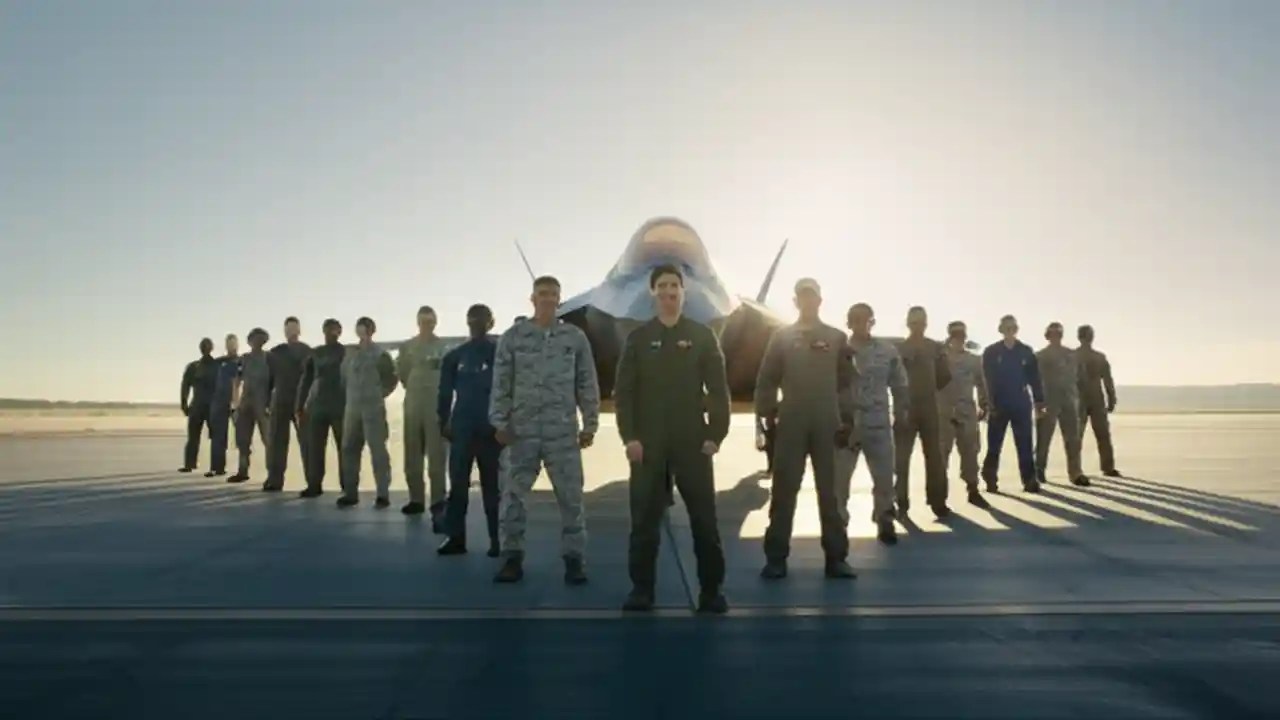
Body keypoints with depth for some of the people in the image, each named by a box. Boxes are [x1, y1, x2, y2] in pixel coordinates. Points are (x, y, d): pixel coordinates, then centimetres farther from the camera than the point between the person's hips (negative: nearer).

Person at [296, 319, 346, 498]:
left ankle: (347, 486, 3)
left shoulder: (346, 353, 3)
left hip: (340, 407, -3)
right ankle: (314, 485, 7)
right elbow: (305, 381, 12)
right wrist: (300, 407, 6)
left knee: (344, 447, 0)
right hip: (316, 407, 3)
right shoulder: (315, 354, 12)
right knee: (314, 448, 2)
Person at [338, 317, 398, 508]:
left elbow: (392, 379, -1)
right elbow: (343, 377, 18)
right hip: (352, 408, 5)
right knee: (349, 449, 7)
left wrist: (379, 394, -2)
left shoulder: (380, 354, -2)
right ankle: (351, 493, 15)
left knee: (377, 450, -5)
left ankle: (383, 494, -3)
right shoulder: (350, 354, 11)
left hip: (373, 408, -5)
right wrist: (350, 396, 10)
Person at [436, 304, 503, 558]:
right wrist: (443, 420, 2)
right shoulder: (455, 356, 9)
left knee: (492, 485, 3)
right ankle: (456, 537, 7)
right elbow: (445, 390, 9)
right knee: (458, 483, 2)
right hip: (462, 428, 2)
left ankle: (497, 539, 8)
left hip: (492, 428, -2)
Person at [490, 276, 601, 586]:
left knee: (570, 497, 3)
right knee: (512, 495, 5)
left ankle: (573, 558, 14)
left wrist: (590, 424, 3)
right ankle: (512, 557, 17)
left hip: (563, 431, 0)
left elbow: (587, 384, 6)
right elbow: (501, 384, 3)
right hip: (521, 431, 0)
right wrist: (500, 423, -2)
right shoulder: (512, 337, 3)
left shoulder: (576, 337, 4)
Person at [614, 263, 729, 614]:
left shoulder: (703, 336, 7)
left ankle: (711, 590, 11)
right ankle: (642, 589, 12)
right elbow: (623, 391, 3)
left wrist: (715, 435, -5)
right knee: (644, 519, 3)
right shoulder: (638, 338, 7)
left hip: (693, 441, 0)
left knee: (704, 518, 2)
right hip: (648, 443, 0)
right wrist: (629, 436, -7)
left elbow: (718, 389, 4)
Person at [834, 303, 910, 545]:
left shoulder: (888, 350, 4)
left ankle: (885, 523, 23)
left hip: (879, 424, 2)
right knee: (839, 477, 3)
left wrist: (902, 411, 6)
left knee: (884, 477, 8)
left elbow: (900, 384, 9)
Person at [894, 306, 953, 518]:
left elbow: (945, 376, 6)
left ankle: (938, 501, 8)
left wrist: (930, 391, 4)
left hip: (929, 409, 2)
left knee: (934, 456, 1)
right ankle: (901, 503, 5)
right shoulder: (897, 349, 2)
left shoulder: (936, 348, 8)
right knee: (901, 457, -2)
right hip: (905, 408, -2)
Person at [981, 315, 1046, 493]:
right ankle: (990, 481, 12)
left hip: (1021, 405, 2)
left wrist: (1039, 402, 1)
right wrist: (988, 404, -9)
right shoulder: (991, 352, 0)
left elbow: (1034, 378, 6)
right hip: (998, 405, -1)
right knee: (994, 445, 4)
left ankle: (1030, 481, 4)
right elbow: (986, 380, -3)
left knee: (1025, 445, 1)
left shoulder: (1026, 352, 6)